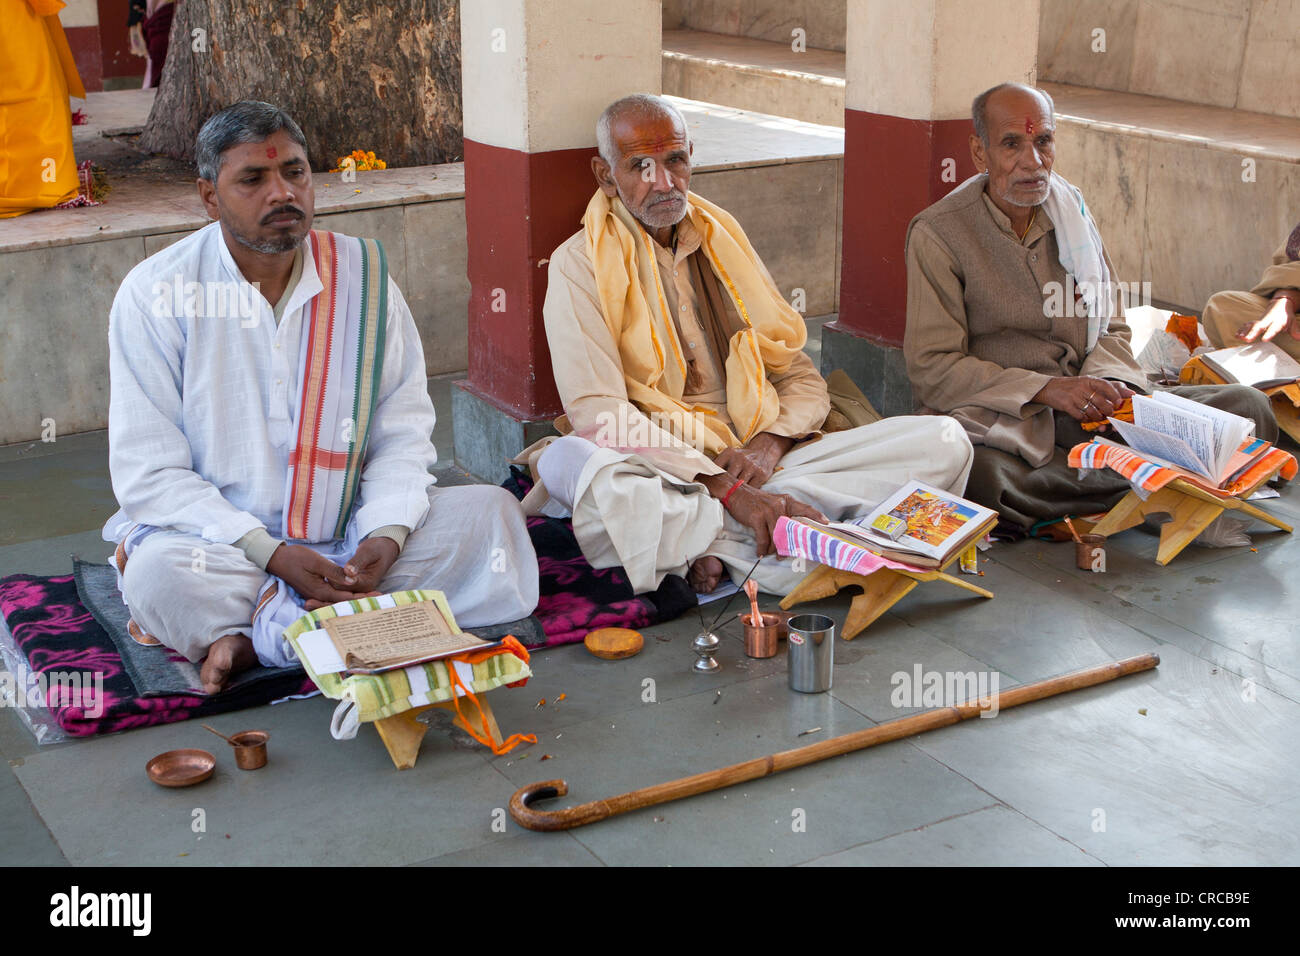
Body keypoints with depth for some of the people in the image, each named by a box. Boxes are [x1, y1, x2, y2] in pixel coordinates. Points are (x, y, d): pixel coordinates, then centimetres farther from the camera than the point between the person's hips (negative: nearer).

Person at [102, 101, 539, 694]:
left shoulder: (364, 277, 0)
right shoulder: (156, 293, -8)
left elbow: (404, 434, 2)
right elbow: (149, 474, -11)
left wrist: (386, 535, -18)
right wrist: (273, 554, -22)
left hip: (348, 538, 4)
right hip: (220, 540, -3)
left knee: (492, 514, -17)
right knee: (161, 573, -35)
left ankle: (264, 630, -22)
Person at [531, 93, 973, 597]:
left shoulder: (722, 241, 19)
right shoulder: (579, 266, 2)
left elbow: (802, 378, 18)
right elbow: (601, 415, -12)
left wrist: (768, 444, -6)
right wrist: (727, 489, -22)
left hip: (754, 464, 5)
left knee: (943, 439, -13)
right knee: (567, 461, -39)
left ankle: (714, 546, -26)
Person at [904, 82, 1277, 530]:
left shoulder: (1072, 208, 12)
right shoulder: (937, 234, -5)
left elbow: (1109, 327, 17)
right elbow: (932, 368, -10)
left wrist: (1109, 383, -7)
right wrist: (1047, 389, -18)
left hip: (1089, 410, 5)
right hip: (1002, 421, -5)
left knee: (1248, 407, -11)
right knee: (978, 476, -42)